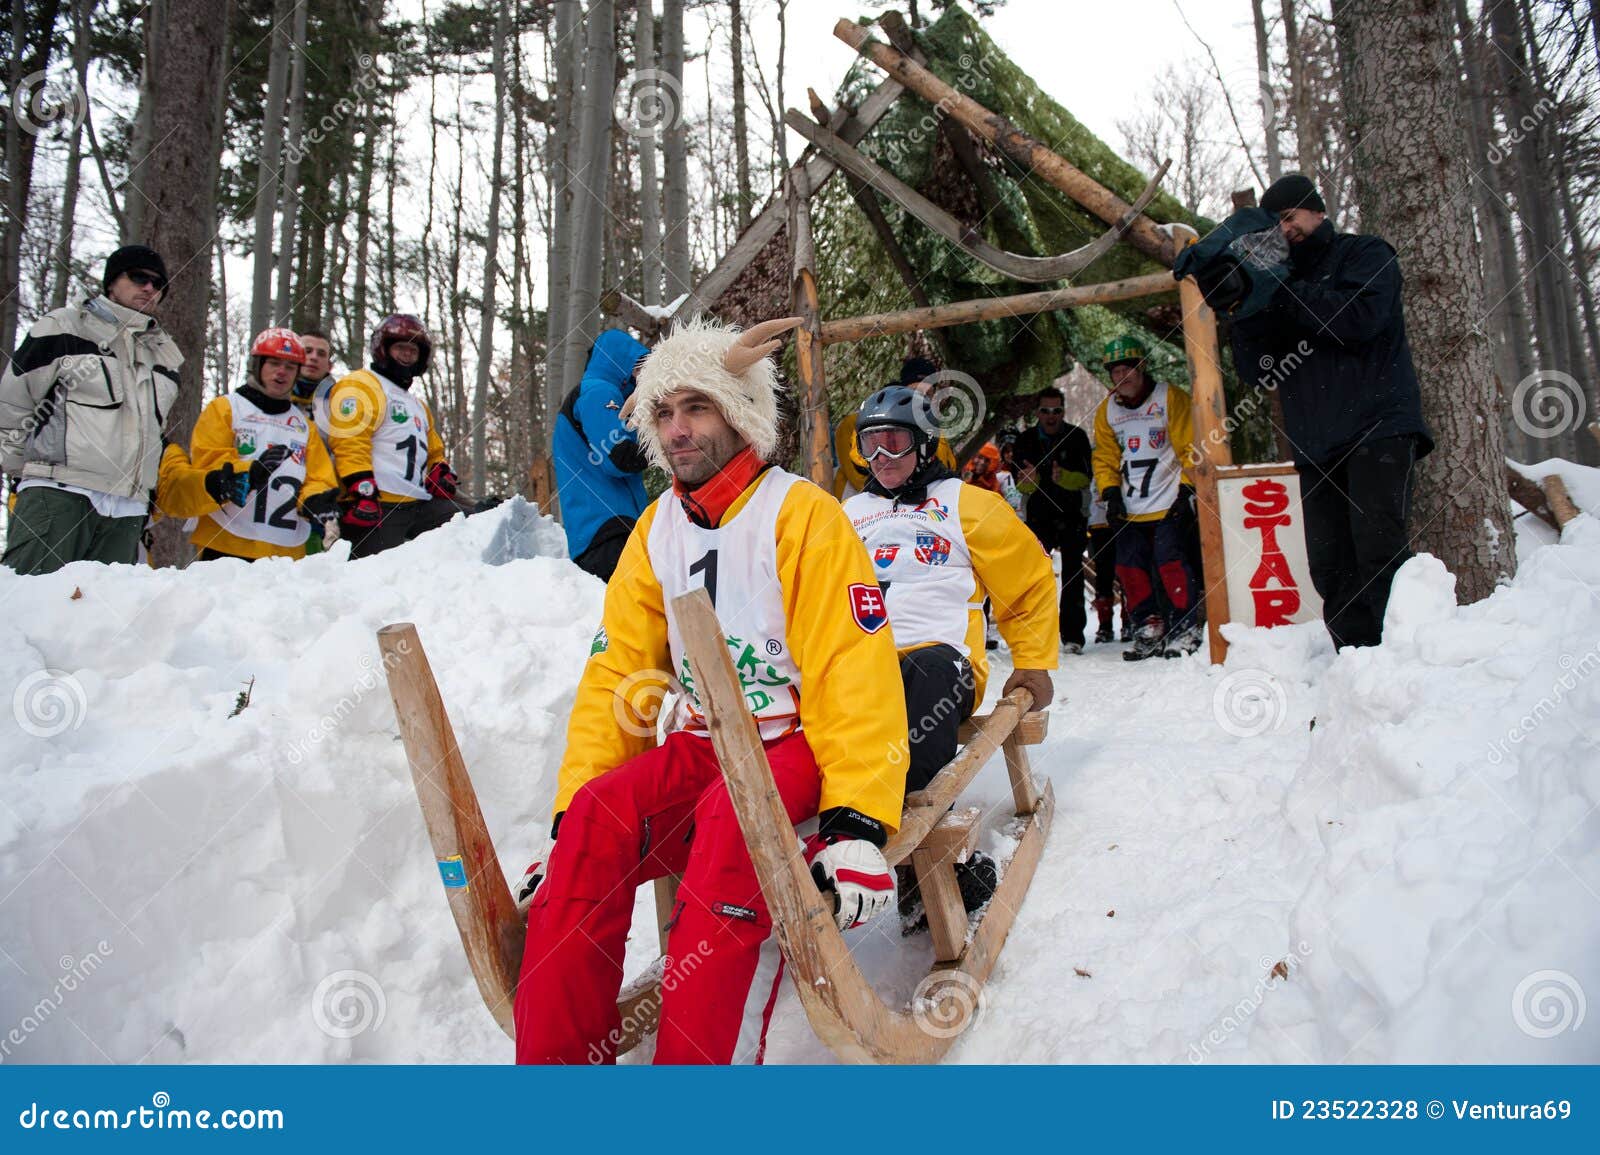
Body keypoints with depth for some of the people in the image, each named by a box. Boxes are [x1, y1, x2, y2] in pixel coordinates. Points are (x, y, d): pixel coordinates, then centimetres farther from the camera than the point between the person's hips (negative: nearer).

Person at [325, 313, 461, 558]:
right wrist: (363, 491, -22)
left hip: (420, 504, 8)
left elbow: (434, 450, 38)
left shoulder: (418, 405, 32)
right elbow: (349, 443, -11)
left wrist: (440, 471, 14)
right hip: (375, 505, -8)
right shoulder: (360, 386, 3)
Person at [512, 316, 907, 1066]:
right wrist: (570, 816, 0)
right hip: (706, 745, 5)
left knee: (732, 816, -36)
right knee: (596, 820, -24)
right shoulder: (656, 529, 10)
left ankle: (700, 1057, -32)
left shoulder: (802, 514, -9)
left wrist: (855, 826, -27)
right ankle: (558, 1055, -18)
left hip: (800, 745, -5)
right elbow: (618, 675, 8)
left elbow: (856, 677, -17)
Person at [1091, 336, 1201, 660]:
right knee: (1129, 567, 4)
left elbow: (1191, 448, -4)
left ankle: (1186, 629, 0)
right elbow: (1105, 457, 17)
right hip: (1130, 509, 5)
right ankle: (1150, 628, 15)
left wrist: (1188, 489, -10)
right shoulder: (1107, 410, 9)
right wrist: (1110, 493, 5)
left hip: (1169, 505, -5)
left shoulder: (1170, 398, -5)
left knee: (1171, 563, -11)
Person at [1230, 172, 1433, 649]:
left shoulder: (1365, 254, 10)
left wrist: (1282, 293, -10)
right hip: (1316, 443, 5)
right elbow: (1260, 368, 12)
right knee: (1330, 567, -3)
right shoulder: (1281, 280, 23)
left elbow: (1359, 318, -11)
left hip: (1378, 426, -5)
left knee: (1379, 547, -18)